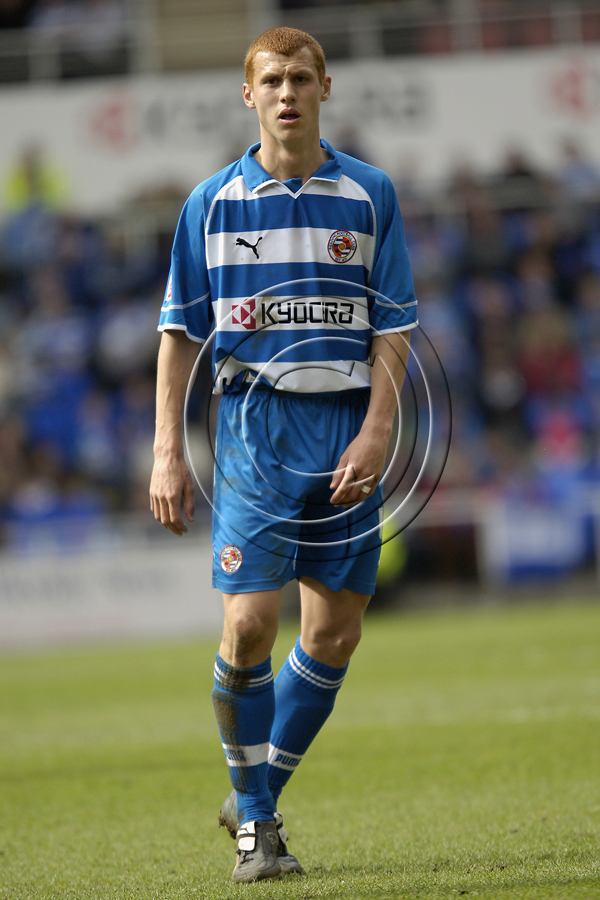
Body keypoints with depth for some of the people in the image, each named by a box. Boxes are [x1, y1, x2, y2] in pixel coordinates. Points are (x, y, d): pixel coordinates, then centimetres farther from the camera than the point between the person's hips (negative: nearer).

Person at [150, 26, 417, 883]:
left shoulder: (370, 194, 6)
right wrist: (168, 451, 0)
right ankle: (255, 821, 3)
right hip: (256, 421, -2)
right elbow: (180, 330, 7)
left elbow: (394, 329, 5)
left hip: (348, 427, 2)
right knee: (250, 621, -12)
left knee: (336, 632, 1)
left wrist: (374, 434, -7)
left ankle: (259, 794, 19)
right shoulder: (213, 201, 5)